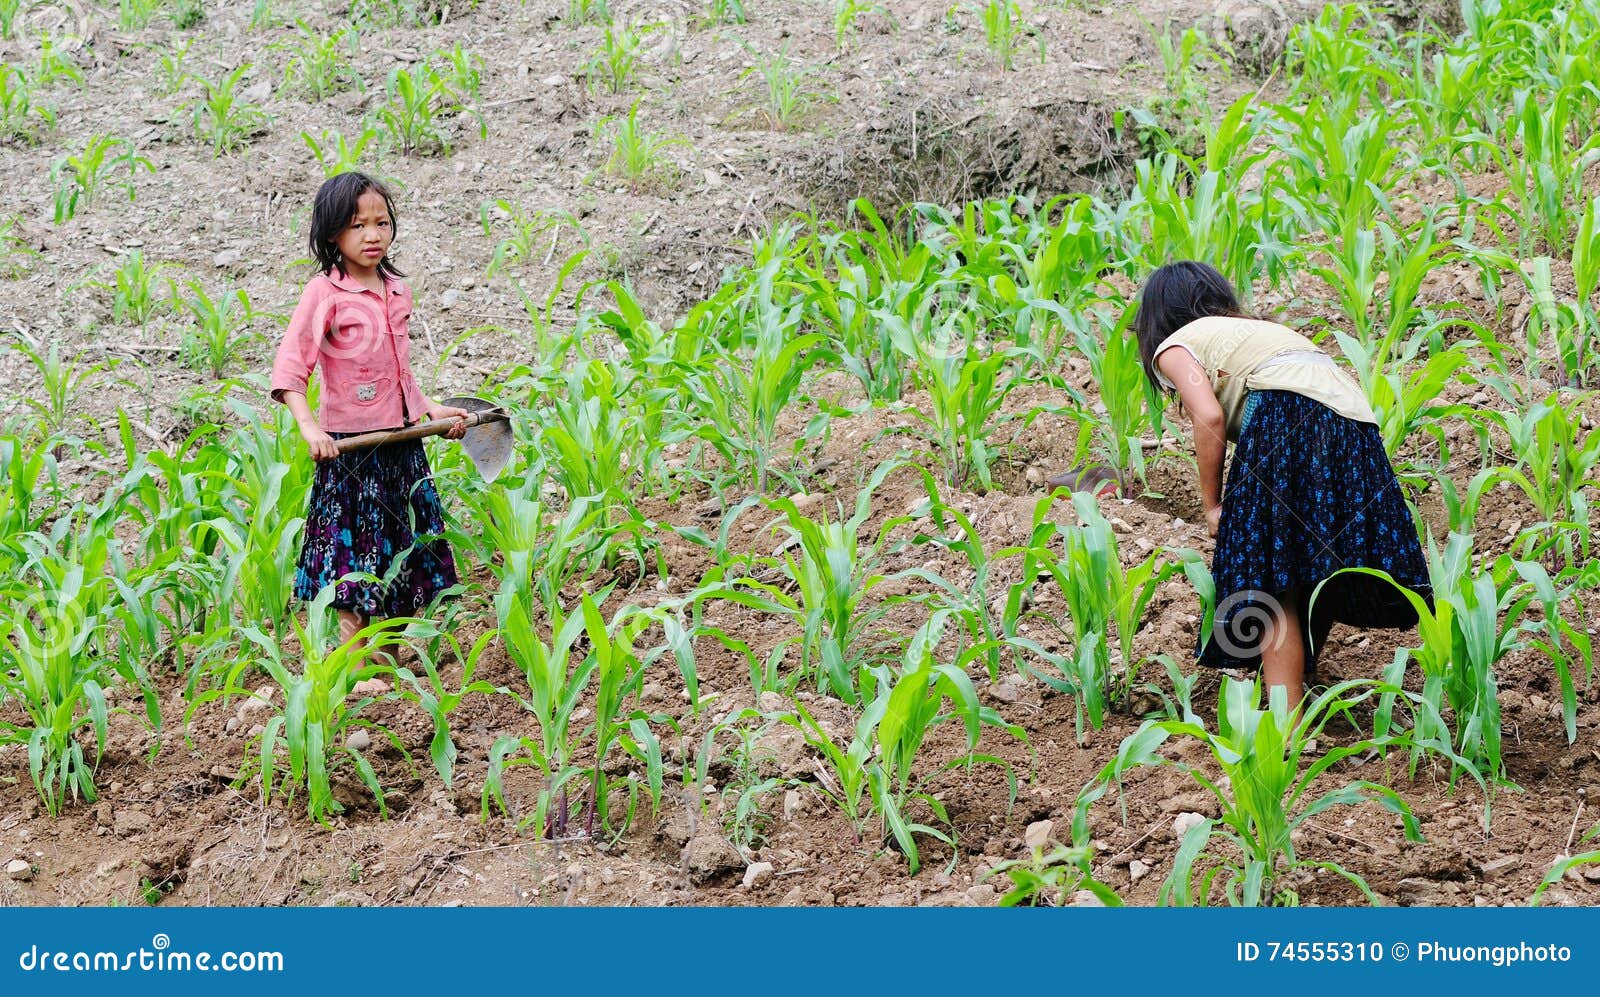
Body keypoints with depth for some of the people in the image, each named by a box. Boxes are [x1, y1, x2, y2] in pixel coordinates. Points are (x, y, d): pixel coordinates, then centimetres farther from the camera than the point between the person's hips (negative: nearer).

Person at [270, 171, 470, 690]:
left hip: (402, 444, 7)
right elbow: (289, 370, -17)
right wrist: (309, 427, -28)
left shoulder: (396, 292, 10)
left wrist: (431, 409, 15)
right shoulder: (325, 293, -11)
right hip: (352, 448, -7)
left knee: (403, 560, 11)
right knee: (358, 562, -3)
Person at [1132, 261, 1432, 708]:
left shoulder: (1176, 346, 15)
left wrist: (1212, 504, 5)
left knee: (1271, 587, -8)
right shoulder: (1258, 328, 38)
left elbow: (1209, 416, -5)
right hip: (1354, 424, 7)